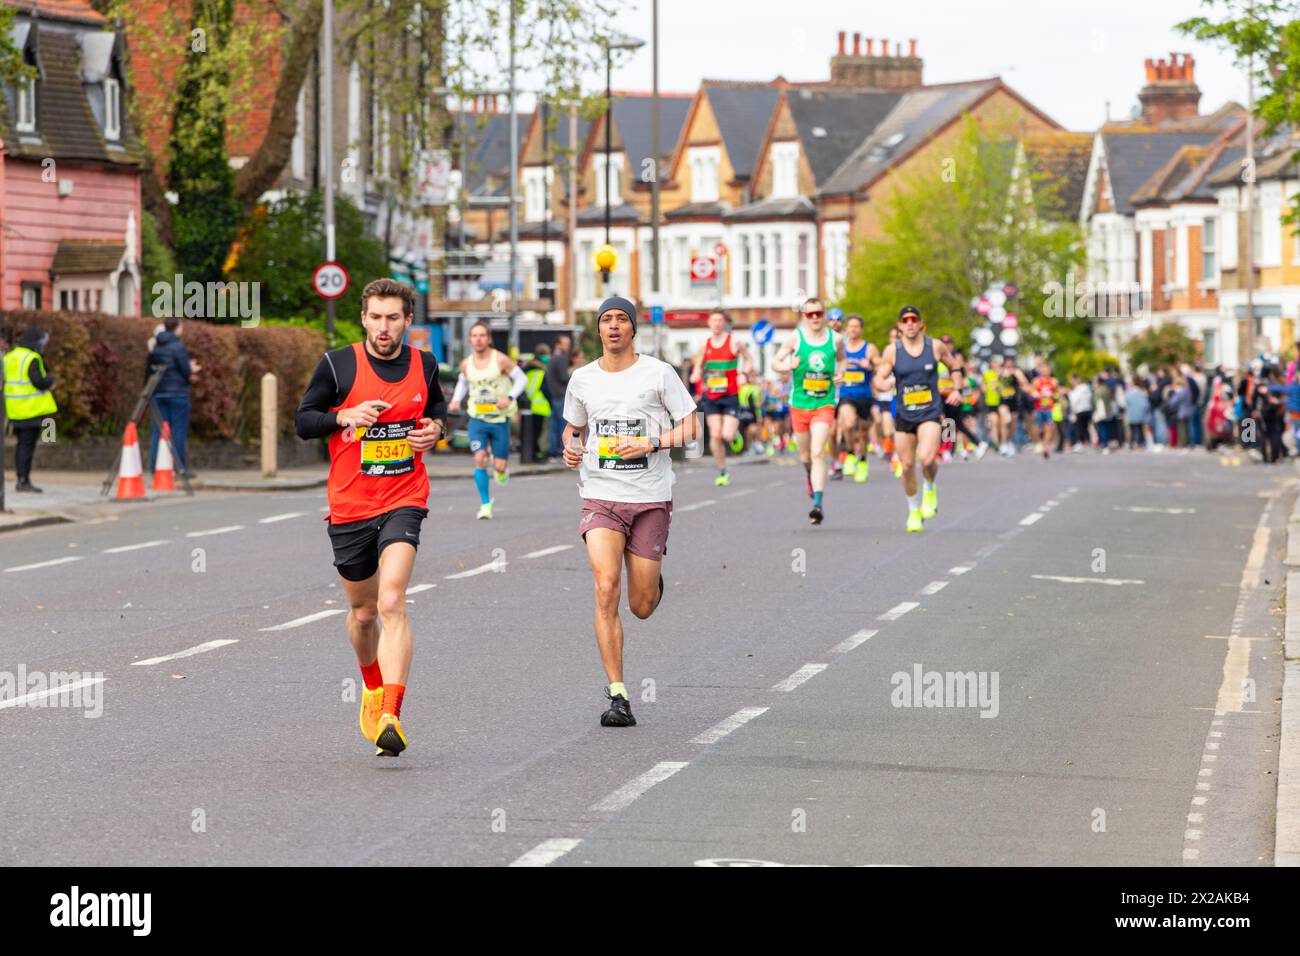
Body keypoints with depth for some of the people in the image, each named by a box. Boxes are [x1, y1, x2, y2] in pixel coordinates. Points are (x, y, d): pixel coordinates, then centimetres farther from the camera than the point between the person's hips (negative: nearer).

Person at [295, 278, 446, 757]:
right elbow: (303, 420, 1)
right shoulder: (338, 365, -4)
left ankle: (389, 716, -28)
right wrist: (345, 416, -17)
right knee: (363, 612, 14)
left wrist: (435, 429, 0)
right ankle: (372, 688, 45)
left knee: (391, 602, -21)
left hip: (404, 501, -1)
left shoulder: (425, 366, 3)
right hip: (350, 505, 1)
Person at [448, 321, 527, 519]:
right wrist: (456, 400, 2)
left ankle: (500, 471, 39)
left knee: (500, 466, -2)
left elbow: (521, 379, -5)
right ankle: (485, 504, -5)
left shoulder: (500, 360, -11)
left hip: (500, 419, -2)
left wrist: (510, 397, -21)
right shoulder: (466, 364, 1)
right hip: (477, 419, 2)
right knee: (479, 459, -15)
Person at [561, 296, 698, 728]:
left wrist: (651, 443, -15)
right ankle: (617, 696, -13)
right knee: (606, 590, -17)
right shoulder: (583, 379, 7)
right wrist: (571, 449, 0)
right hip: (600, 497, 1)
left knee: (641, 606, 3)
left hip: (650, 498, -1)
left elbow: (690, 426, 1)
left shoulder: (658, 373, -1)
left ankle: (653, 580, 44)